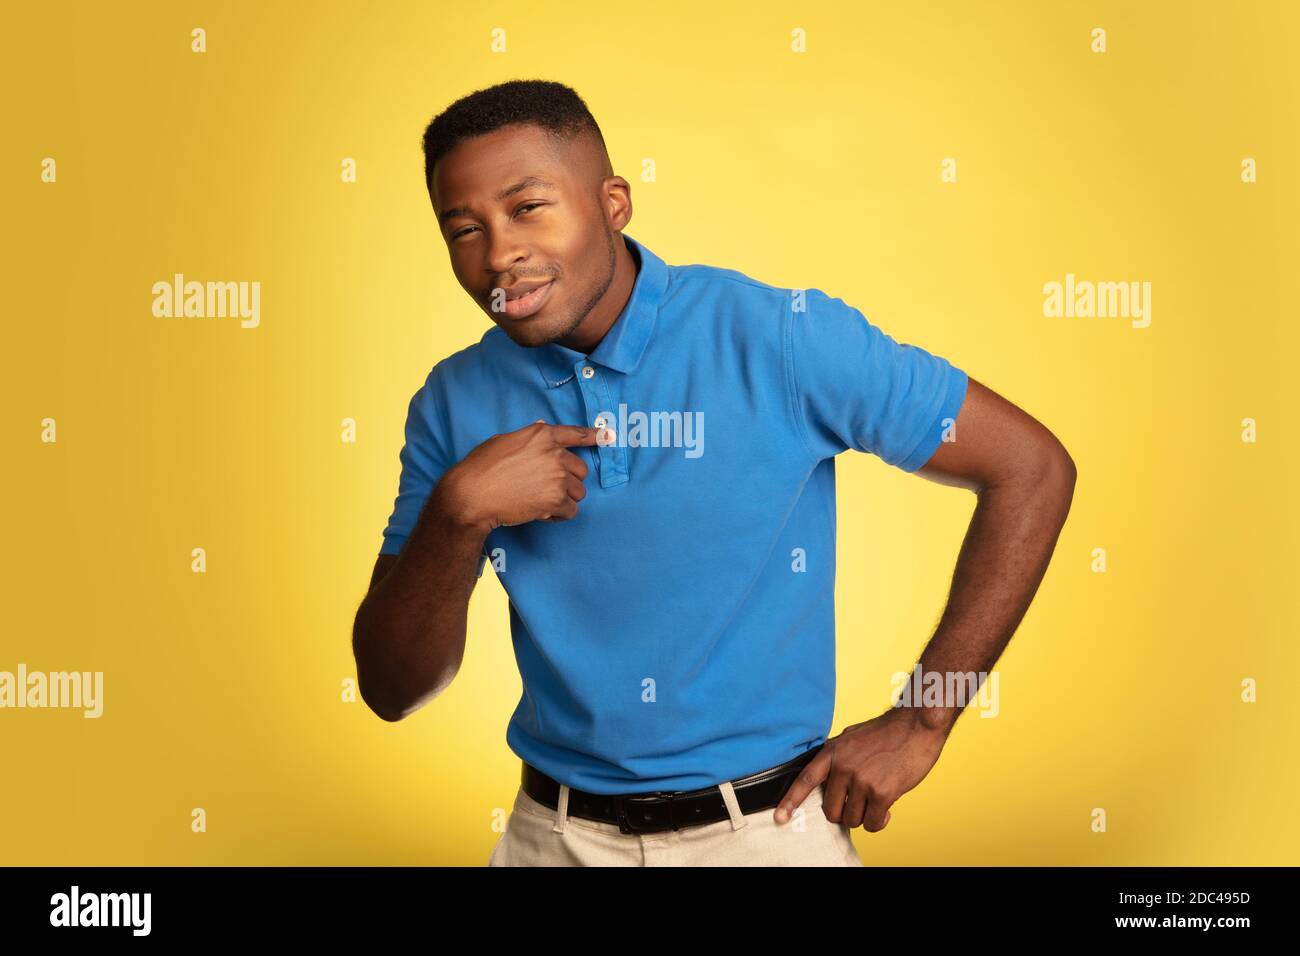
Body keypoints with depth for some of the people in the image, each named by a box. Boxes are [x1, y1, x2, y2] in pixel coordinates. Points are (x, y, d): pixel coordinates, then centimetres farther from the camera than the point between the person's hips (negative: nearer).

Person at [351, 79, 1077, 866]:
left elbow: (1033, 469, -10)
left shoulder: (781, 338, -15)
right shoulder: (455, 404, -4)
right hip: (553, 832, 3)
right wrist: (459, 511, -22)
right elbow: (391, 690, -4)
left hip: (766, 827, -3)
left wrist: (919, 728, -10)